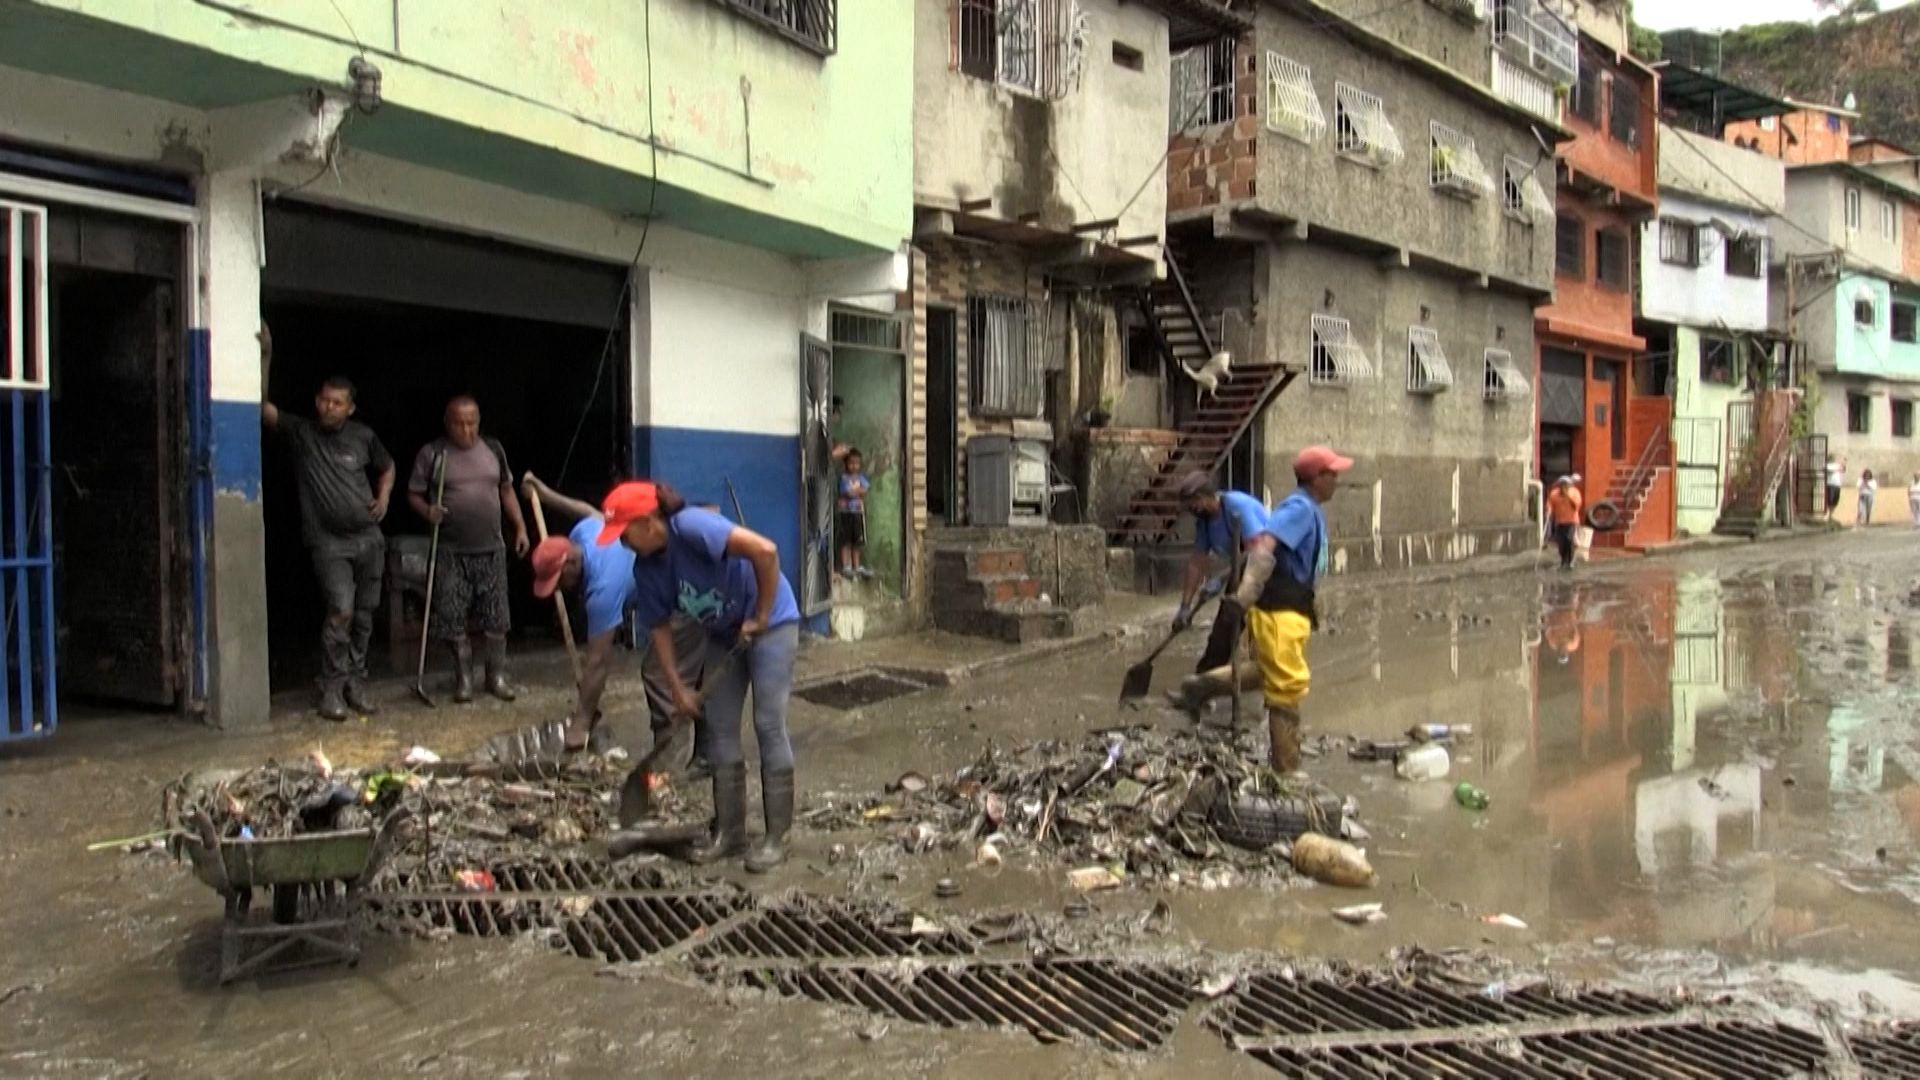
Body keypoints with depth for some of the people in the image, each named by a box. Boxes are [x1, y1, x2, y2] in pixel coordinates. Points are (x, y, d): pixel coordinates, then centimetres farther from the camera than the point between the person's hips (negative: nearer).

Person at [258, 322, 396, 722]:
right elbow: (262, 406, -16)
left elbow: (386, 466, 22)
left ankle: (356, 682, 21)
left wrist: (384, 496, 4)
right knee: (341, 611, -16)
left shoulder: (363, 436, 5)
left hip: (369, 539, 4)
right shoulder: (299, 432, -3)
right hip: (328, 542, -4)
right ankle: (332, 688, -3)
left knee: (364, 614, 9)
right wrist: (266, 356, -23)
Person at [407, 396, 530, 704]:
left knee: (496, 617, 4)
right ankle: (464, 678, 15)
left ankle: (497, 676, 16)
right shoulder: (432, 454, -3)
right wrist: (428, 511, -20)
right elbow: (413, 494, 1)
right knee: (453, 619, 1)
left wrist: (520, 527, 9)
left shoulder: (493, 449, 7)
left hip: (491, 549, 2)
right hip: (451, 552, -2)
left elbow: (506, 491, 15)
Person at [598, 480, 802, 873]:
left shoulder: (692, 527, -29)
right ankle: (729, 831, 16)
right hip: (725, 635, 8)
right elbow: (660, 628, 3)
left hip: (771, 623, -8)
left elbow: (765, 551, -37)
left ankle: (777, 838, -1)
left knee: (769, 726, -8)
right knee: (719, 729, 6)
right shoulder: (647, 568, -5)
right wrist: (679, 689, -1)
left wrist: (760, 617, -26)